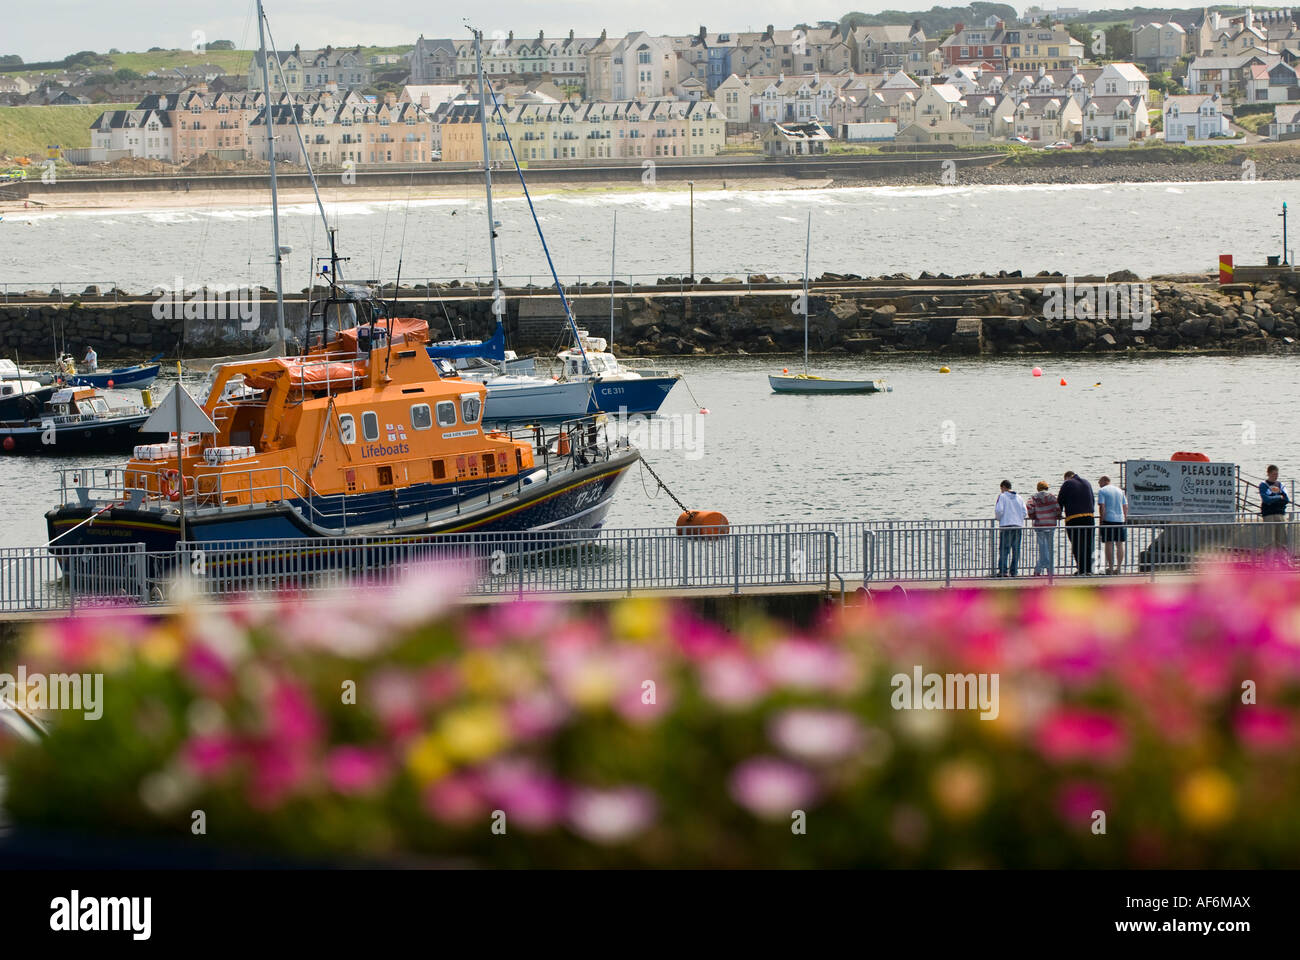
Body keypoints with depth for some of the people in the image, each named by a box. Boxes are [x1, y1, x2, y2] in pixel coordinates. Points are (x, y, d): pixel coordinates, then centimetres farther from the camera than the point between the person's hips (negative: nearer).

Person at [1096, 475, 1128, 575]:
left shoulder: (1102, 491, -1)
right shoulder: (1119, 490, 16)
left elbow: (1102, 507, -10)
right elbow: (1125, 506, 15)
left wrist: (1101, 520, -7)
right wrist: (1125, 517, 21)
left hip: (1108, 519, -5)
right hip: (1120, 520, 5)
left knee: (1108, 544, -2)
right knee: (1119, 544, 7)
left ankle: (1110, 567, -4)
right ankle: (1118, 567, 8)